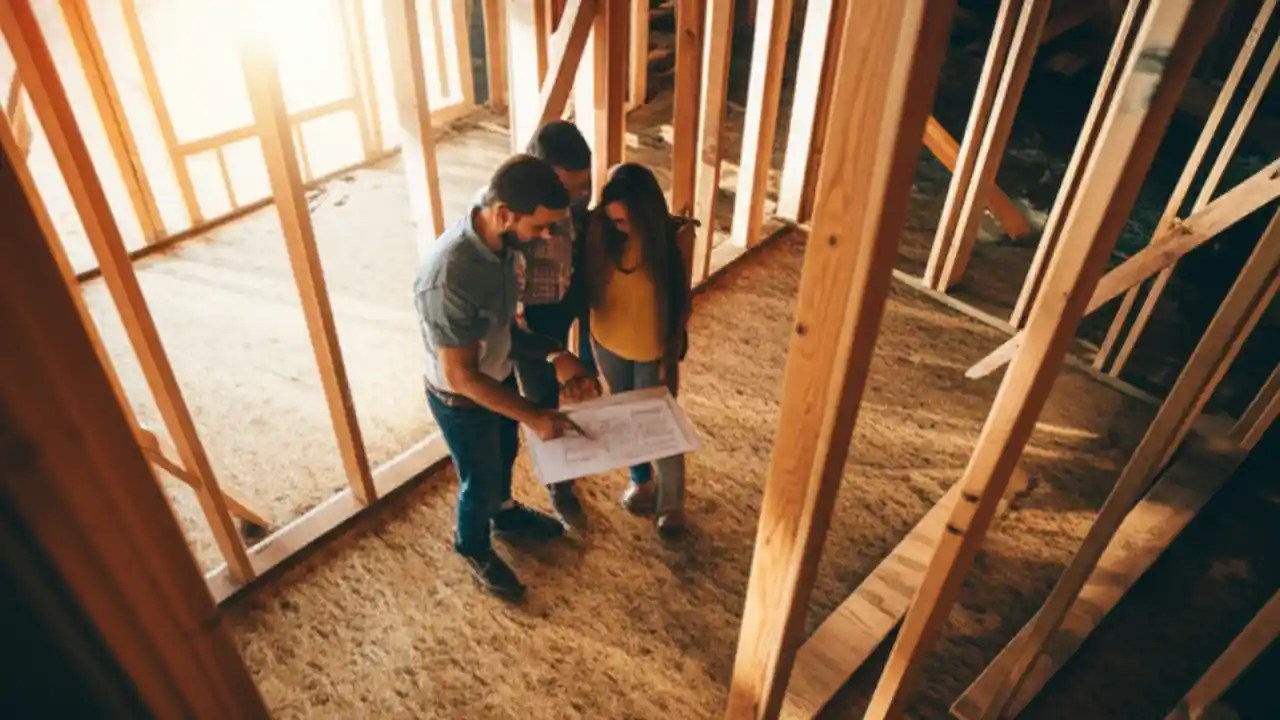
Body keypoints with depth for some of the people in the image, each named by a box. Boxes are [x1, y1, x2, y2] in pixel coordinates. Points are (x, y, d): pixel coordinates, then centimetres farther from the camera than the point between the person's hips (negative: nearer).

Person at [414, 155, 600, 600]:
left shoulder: (499, 241, -14)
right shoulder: (448, 277, -40)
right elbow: (460, 375, -31)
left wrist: (556, 356, -9)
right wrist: (534, 417, -26)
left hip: (499, 376, 7)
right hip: (461, 399, -7)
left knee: (505, 455, 31)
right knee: (480, 480, 18)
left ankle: (505, 515, 61)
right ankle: (474, 548, 49)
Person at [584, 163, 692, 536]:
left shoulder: (670, 238, -22)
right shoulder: (603, 232, -15)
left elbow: (679, 304, -13)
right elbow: (591, 286, -2)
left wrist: (671, 356, -11)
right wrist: (590, 338, 2)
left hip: (652, 350, -3)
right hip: (609, 343, 4)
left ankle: (672, 501, 33)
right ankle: (640, 480, 48)